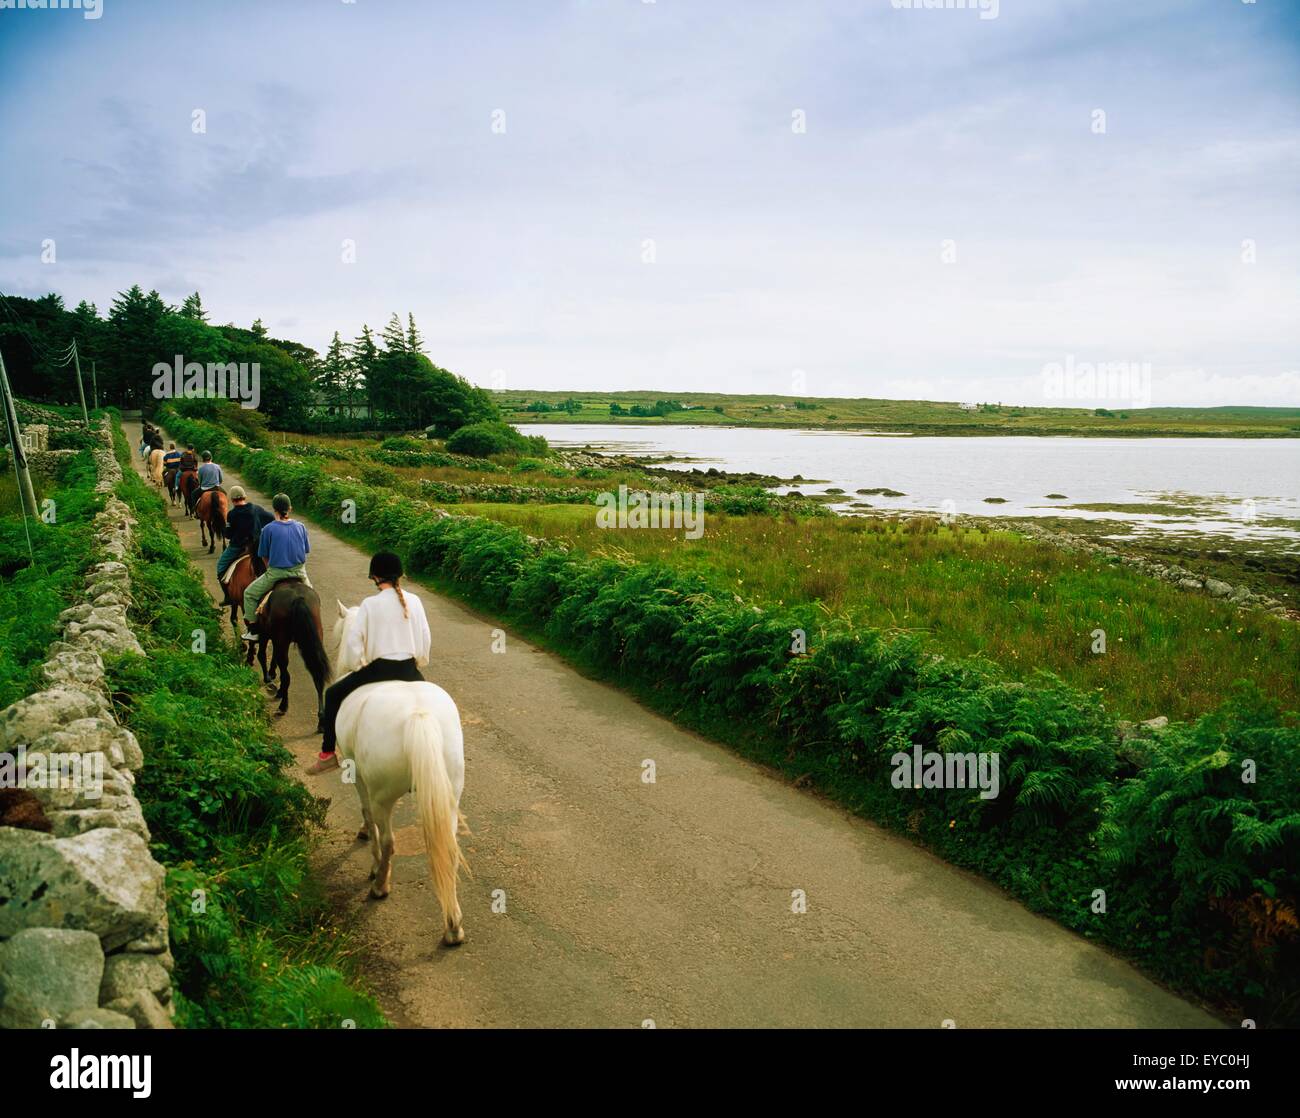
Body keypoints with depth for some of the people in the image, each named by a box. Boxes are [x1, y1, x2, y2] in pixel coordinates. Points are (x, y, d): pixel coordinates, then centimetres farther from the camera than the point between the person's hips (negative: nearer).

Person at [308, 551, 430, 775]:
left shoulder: (370, 604, -8)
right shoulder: (414, 601, 0)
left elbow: (354, 640, -8)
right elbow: (426, 639, 4)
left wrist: (362, 664, 6)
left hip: (379, 668, -3)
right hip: (409, 670, 3)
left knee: (333, 695, 17)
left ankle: (328, 754, 17)